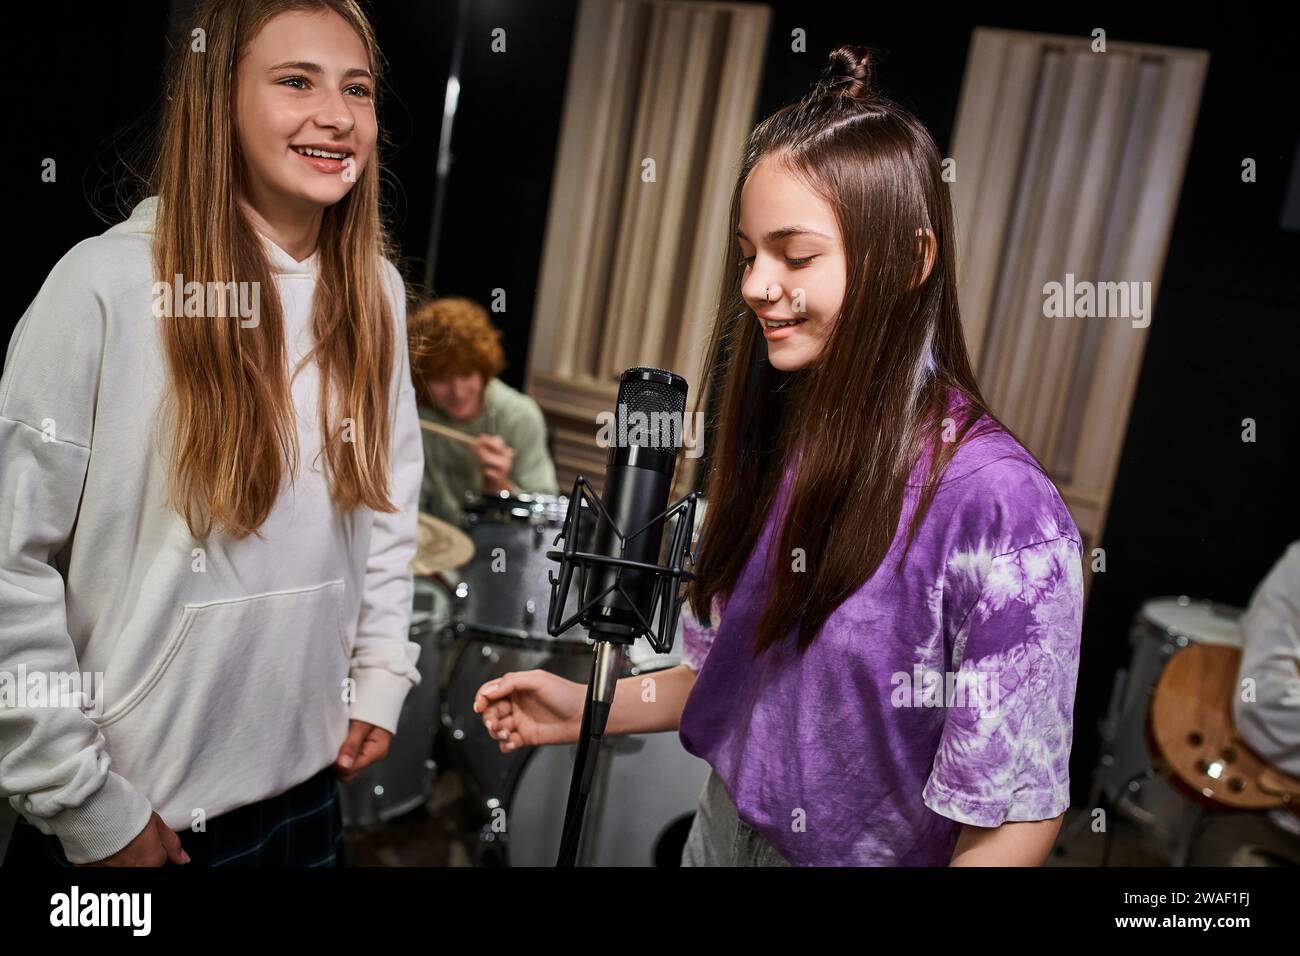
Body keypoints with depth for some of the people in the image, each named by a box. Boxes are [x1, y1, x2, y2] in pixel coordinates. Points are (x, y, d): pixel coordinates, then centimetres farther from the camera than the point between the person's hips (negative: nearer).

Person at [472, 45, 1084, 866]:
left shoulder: (997, 504, -25)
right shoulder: (781, 443, -5)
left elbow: (1018, 811, -20)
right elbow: (737, 673, 6)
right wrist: (589, 709, -3)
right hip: (726, 831, 6)